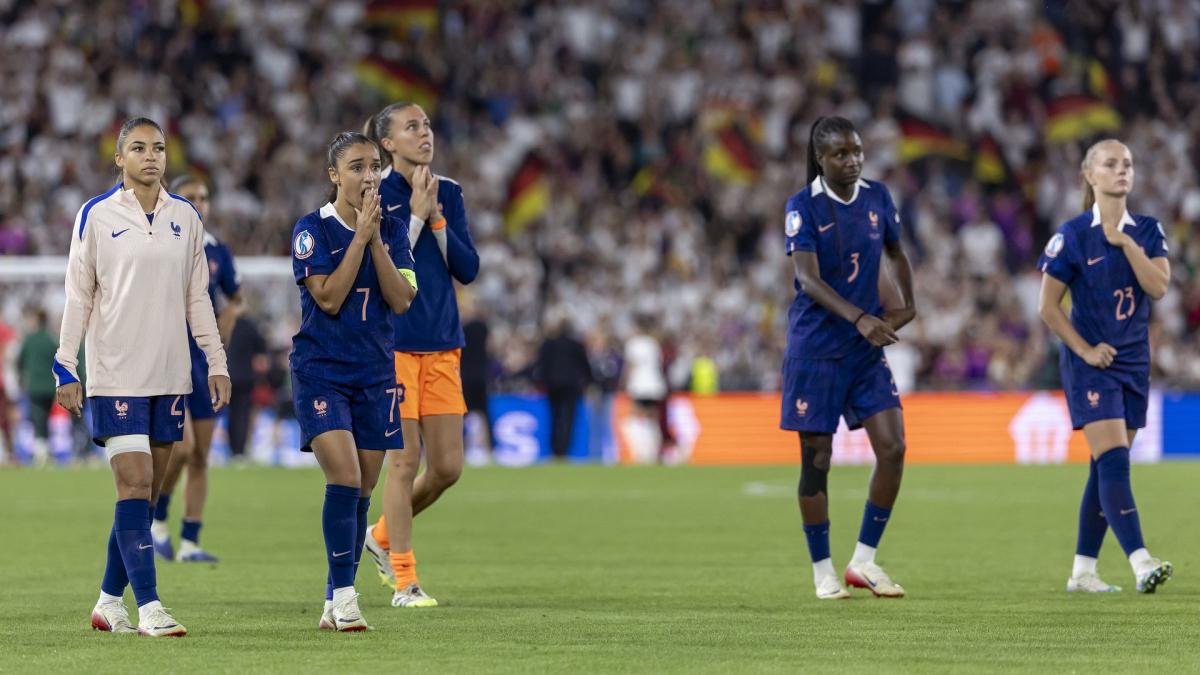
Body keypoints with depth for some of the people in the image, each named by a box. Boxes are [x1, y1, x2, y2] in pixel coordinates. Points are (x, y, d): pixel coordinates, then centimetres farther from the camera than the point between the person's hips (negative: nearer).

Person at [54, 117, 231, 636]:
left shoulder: (185, 218, 9)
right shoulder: (97, 216, -2)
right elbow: (78, 296, 0)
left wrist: (217, 362, 10)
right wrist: (65, 367, -4)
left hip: (169, 374, 5)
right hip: (115, 374, -5)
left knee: (147, 491, 6)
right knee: (135, 484, -12)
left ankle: (109, 602, 16)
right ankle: (148, 607, -14)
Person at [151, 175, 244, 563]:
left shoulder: (216, 252, 9)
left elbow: (236, 298, 22)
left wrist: (231, 313, 1)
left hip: (204, 360, 5)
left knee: (200, 457, 3)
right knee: (182, 444, -19)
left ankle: (189, 543, 9)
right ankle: (156, 519, 5)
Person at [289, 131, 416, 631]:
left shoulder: (392, 230, 6)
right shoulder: (313, 229, -5)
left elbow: (401, 300, -5)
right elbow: (328, 298, -15)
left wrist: (375, 238, -12)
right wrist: (360, 236, -15)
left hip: (375, 375, 4)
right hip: (321, 372, -4)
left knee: (361, 491, 5)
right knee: (344, 479, -18)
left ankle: (335, 604, 15)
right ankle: (344, 598, -12)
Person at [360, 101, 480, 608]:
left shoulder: (448, 193, 9)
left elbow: (467, 269, 3)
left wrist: (437, 218, -8)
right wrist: (416, 214, -15)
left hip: (442, 345, 5)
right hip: (392, 342, -5)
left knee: (448, 466, 4)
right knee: (404, 460, -6)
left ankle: (384, 536, 29)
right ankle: (404, 582, 2)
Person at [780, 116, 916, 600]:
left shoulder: (877, 198, 5)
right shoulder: (804, 206, -11)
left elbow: (896, 254, 23)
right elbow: (807, 278, -22)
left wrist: (906, 305, 7)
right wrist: (859, 318, -35)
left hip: (867, 350, 5)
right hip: (815, 347, -5)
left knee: (892, 448, -6)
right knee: (816, 458, 0)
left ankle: (864, 560, 5)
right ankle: (823, 572, 12)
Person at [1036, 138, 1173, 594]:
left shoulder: (1147, 231, 6)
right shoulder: (1073, 235, -6)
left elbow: (1159, 286, -9)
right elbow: (1048, 306, -5)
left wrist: (1125, 243, -15)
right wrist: (1085, 350, -11)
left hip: (1134, 364, 5)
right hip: (1090, 365, -5)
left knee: (1106, 469, 8)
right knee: (1114, 461, -17)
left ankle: (1083, 571, 15)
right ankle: (1141, 564, -27)